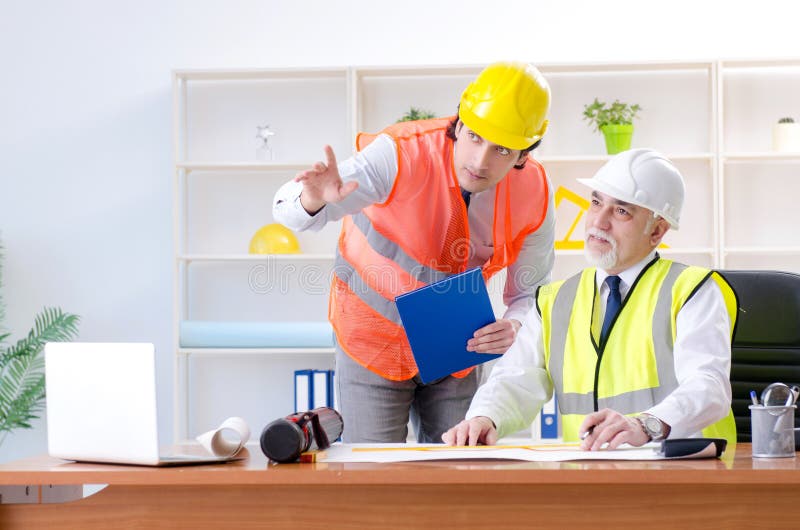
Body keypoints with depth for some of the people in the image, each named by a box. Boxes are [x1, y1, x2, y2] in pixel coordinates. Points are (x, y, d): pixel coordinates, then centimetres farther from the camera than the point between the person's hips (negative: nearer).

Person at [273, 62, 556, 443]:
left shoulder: (534, 194, -15)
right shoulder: (404, 154, -27)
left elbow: (533, 290, -1)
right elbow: (291, 212, -36)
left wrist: (514, 326, -24)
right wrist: (314, 200, -60)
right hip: (375, 339, -3)